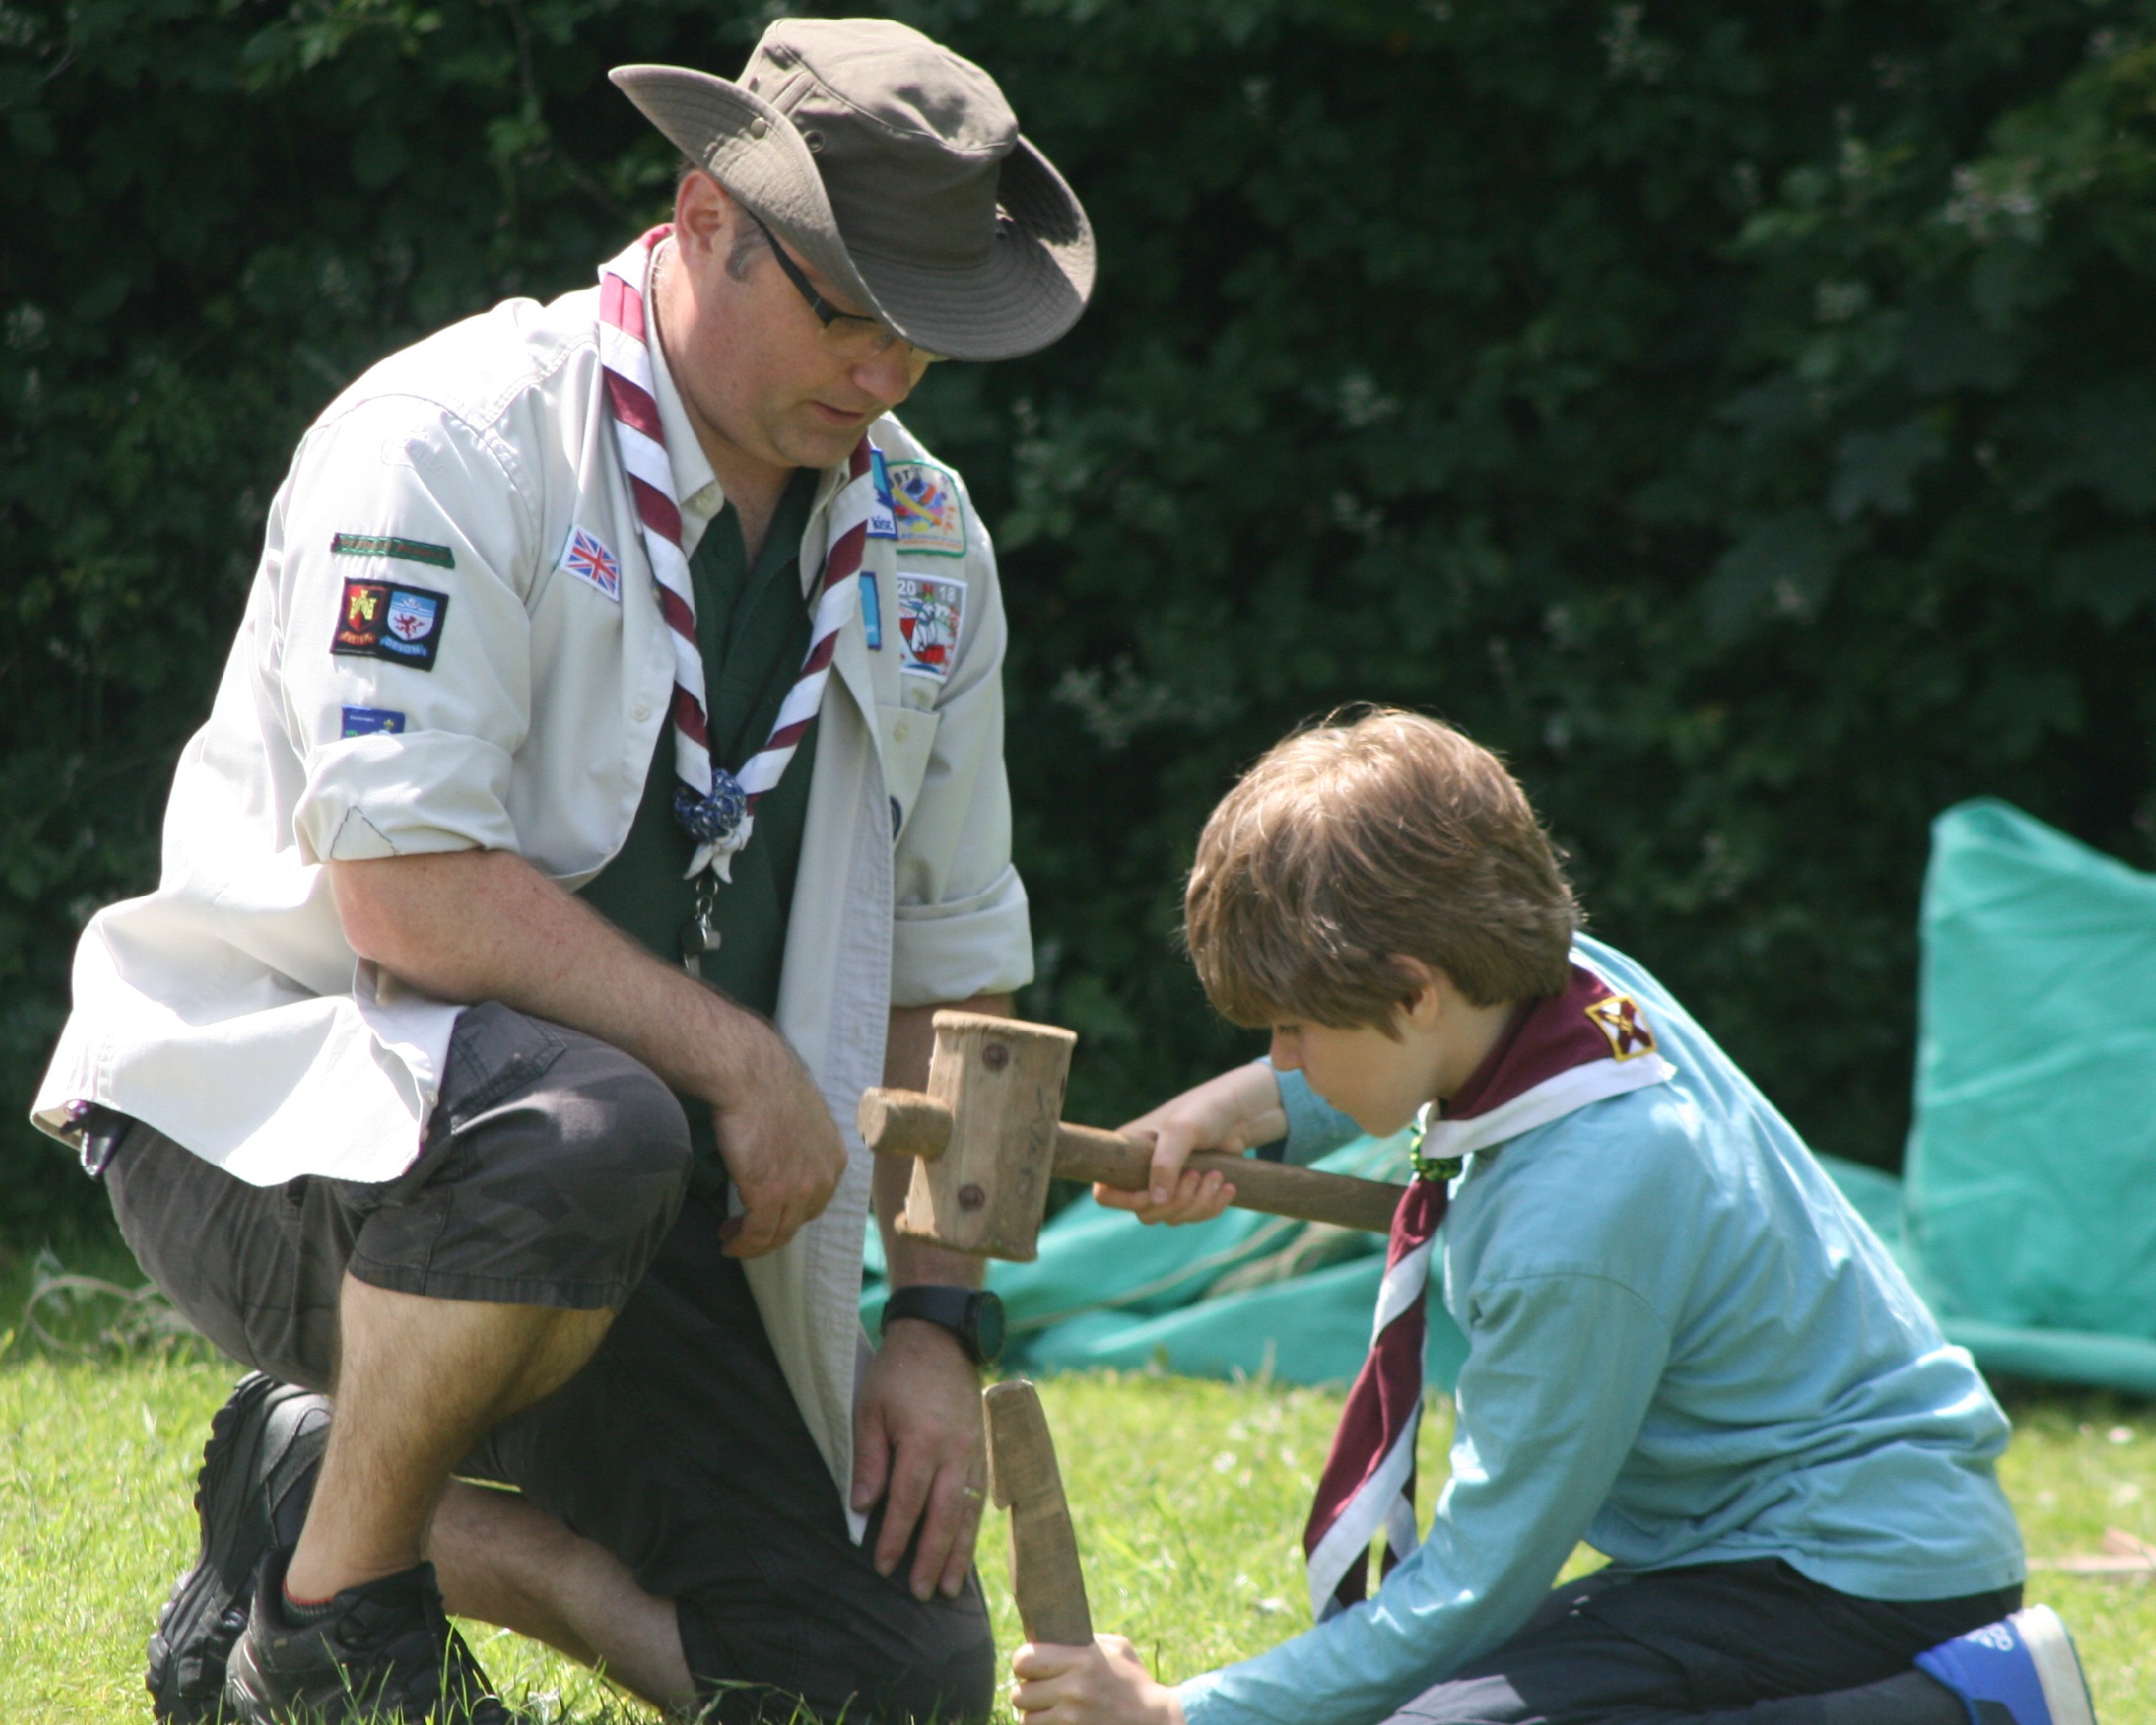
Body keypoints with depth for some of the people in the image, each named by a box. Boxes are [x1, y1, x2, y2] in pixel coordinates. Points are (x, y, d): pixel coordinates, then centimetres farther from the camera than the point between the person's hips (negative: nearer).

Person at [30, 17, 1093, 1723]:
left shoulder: (921, 544, 7)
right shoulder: (454, 445, -15)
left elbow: (949, 963, 12)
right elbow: (406, 890, -24)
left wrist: (940, 1322, 3)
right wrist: (740, 1059, -20)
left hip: (655, 1202, 7)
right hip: (270, 1114, -7)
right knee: (586, 1134, -41)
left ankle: (323, 1481, 12)